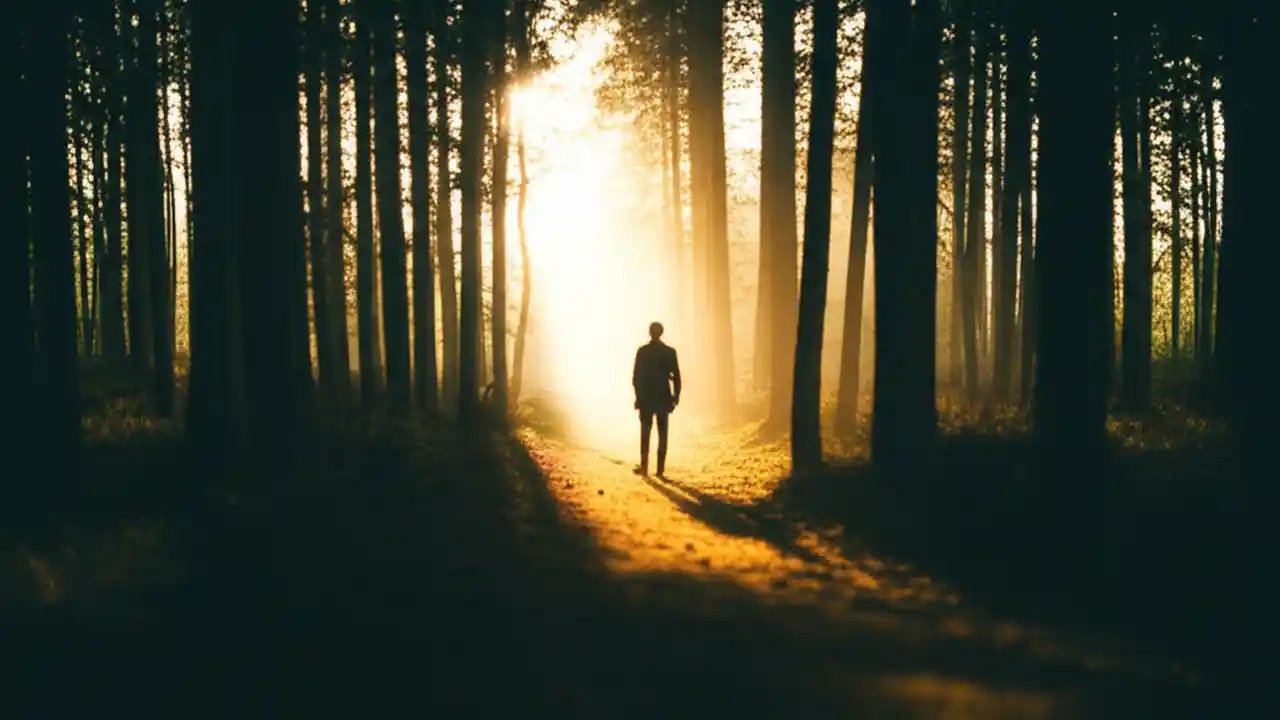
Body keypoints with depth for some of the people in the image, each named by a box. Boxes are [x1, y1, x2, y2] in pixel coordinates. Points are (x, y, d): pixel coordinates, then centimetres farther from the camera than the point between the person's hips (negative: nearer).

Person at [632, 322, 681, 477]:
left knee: (645, 431, 7)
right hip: (663, 396, 1)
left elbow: (636, 376, -5)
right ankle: (660, 468, 0)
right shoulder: (670, 351, -2)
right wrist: (676, 395, 5)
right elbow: (676, 376, -3)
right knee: (662, 432, 5)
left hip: (646, 396, -1)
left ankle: (644, 466, -2)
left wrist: (638, 395, 6)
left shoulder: (642, 351, -6)